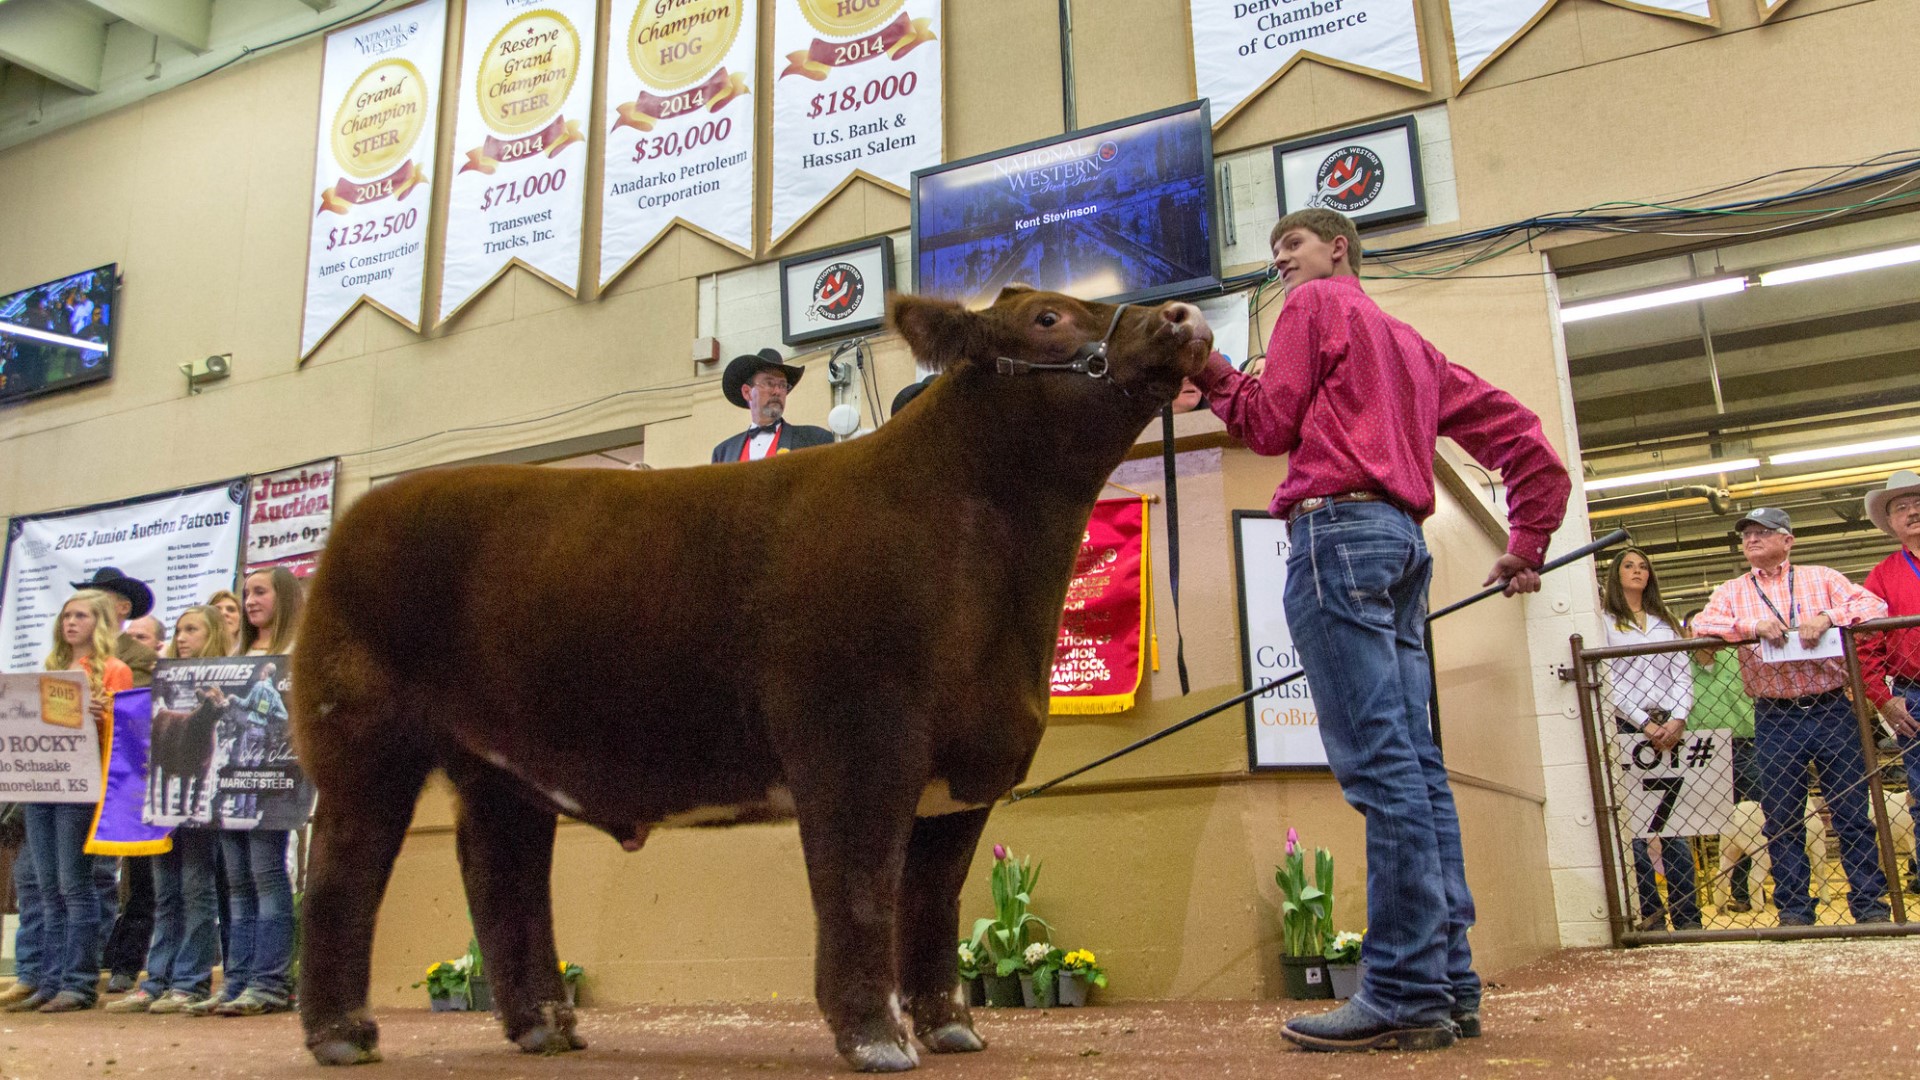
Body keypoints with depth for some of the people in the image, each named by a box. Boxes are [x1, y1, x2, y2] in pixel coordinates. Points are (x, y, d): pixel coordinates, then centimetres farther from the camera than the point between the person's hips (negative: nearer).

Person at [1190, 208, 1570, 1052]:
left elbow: (1270, 424, -1)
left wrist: (1209, 371, 11)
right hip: (1403, 539, 9)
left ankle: (1406, 992, -15)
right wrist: (1528, 541, 23)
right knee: (1414, 764, 4)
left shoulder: (1315, 304, 7)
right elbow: (1517, 432, 23)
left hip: (1335, 529, -9)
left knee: (1379, 764, -14)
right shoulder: (1409, 344, 29)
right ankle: (1448, 982, 5)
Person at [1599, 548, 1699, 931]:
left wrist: (1677, 719, -6)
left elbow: (1682, 675, 11)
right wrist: (1645, 724, -11)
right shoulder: (1605, 623, 6)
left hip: (1669, 729, 4)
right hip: (1628, 728, -4)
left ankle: (1688, 919, 3)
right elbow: (1608, 683, -3)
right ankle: (1651, 915, -2)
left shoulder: (1665, 622, 20)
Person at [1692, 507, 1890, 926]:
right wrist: (1751, 626, -20)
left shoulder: (1821, 579, 10)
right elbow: (1701, 625, -5)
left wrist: (1829, 617, -19)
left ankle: (1870, 903, 13)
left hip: (1832, 709, -1)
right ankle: (1793, 908, 12)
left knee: (1852, 810, 3)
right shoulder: (1732, 592, 12)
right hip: (1775, 718, 1)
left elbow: (1875, 606, -3)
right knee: (1782, 818, 4)